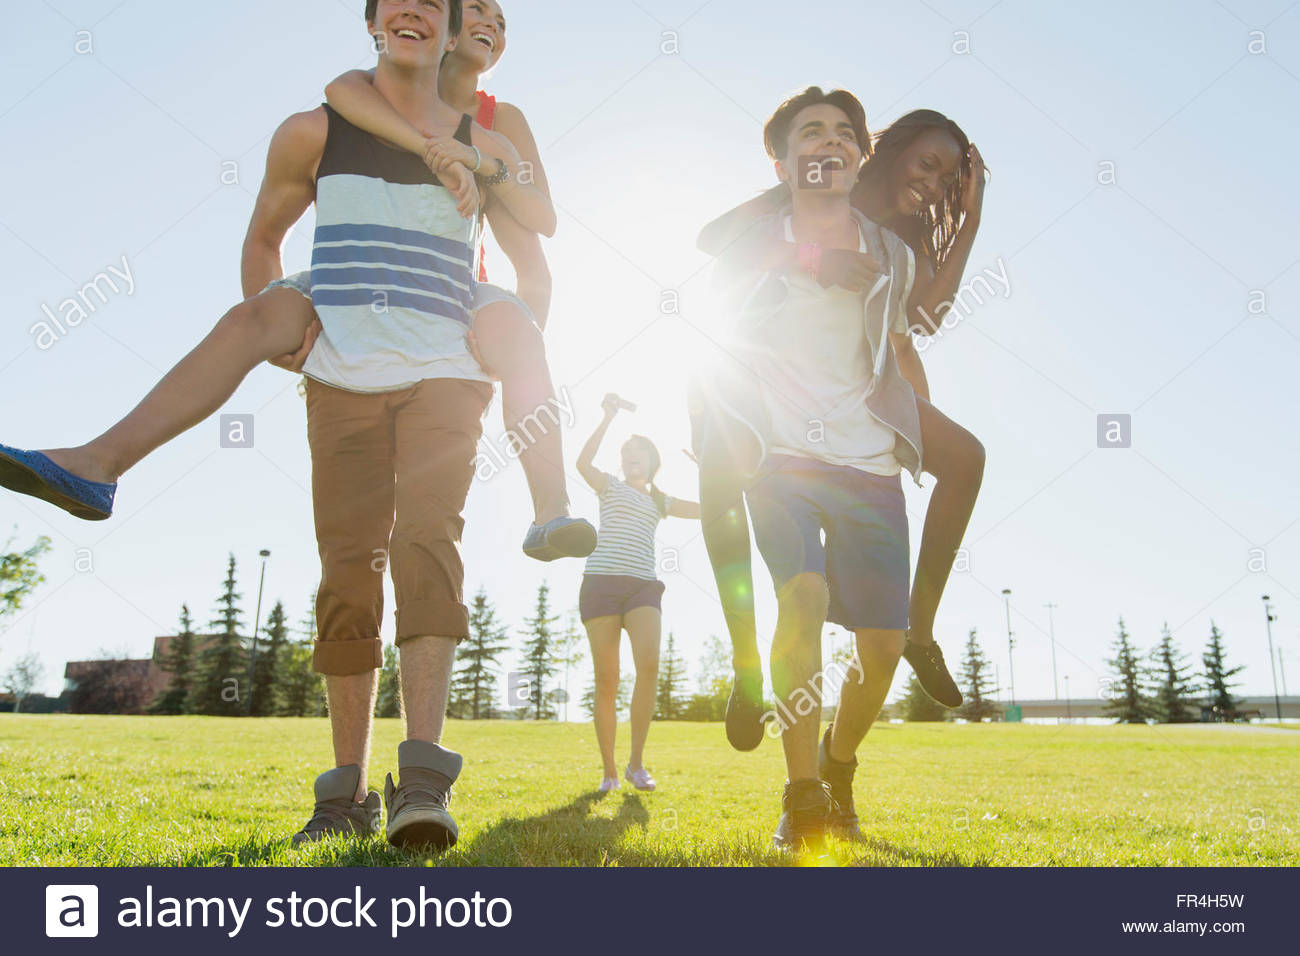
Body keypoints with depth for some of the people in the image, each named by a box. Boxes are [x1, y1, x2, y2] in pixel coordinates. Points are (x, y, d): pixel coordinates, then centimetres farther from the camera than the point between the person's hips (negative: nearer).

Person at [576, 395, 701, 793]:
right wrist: (608, 418, -6)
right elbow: (583, 462, -4)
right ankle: (609, 771, 4)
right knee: (606, 681, -6)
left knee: (649, 664, -23)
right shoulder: (610, 487, 17)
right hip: (602, 582, -2)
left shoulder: (661, 502, 26)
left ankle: (637, 763, -13)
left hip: (643, 585, 2)